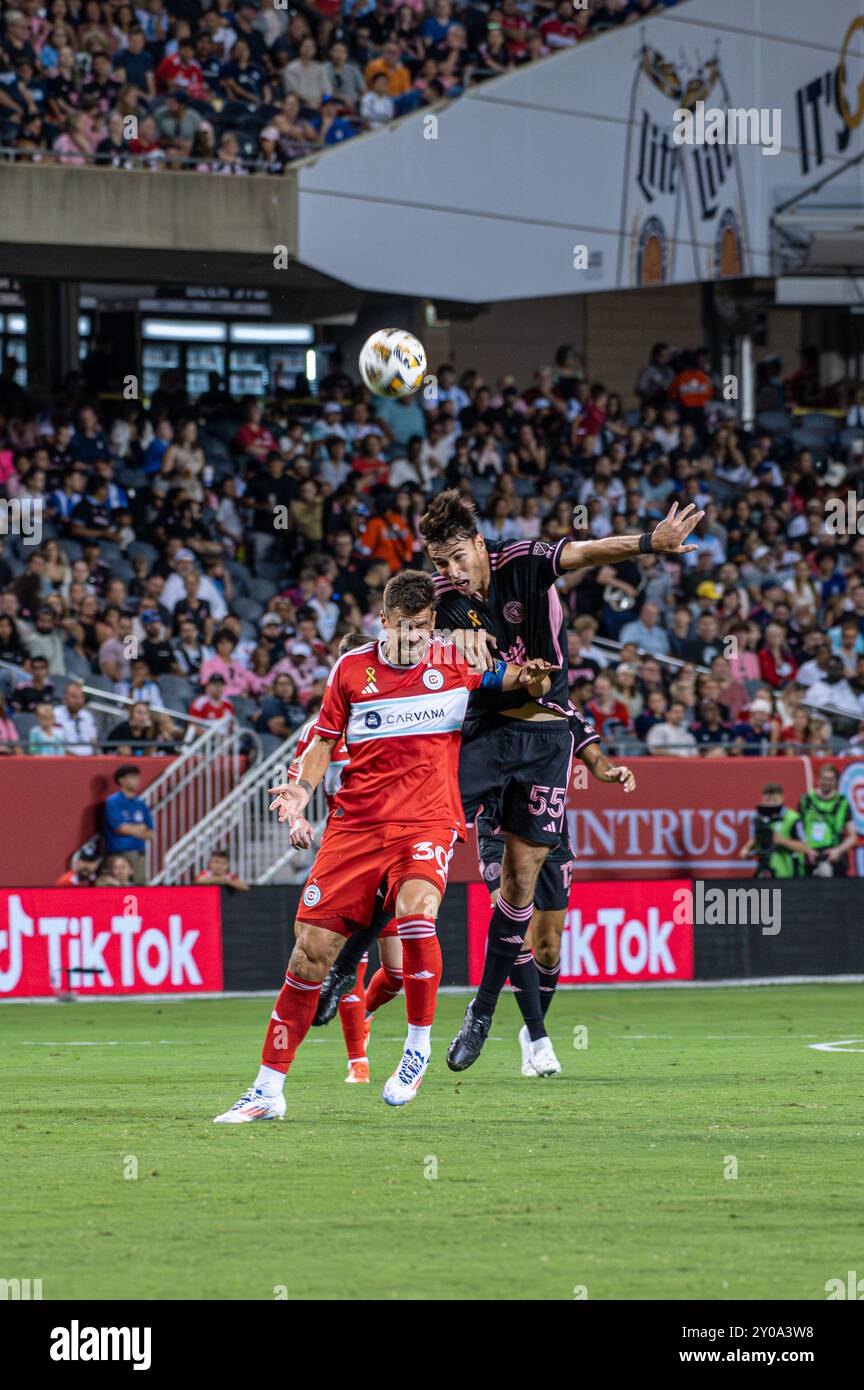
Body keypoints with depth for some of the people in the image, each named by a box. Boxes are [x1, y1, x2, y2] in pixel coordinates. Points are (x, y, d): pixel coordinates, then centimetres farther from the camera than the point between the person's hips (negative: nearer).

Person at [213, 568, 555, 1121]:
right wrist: (302, 789, -2)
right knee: (312, 947, -5)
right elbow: (325, 740, 15)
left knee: (416, 912, -32)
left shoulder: (454, 662, 5)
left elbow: (518, 680, 15)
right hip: (356, 821, 2)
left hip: (428, 821, -2)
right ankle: (269, 1089, 5)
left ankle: (419, 1045, -11)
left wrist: (529, 678, -9)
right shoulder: (352, 668, 7)